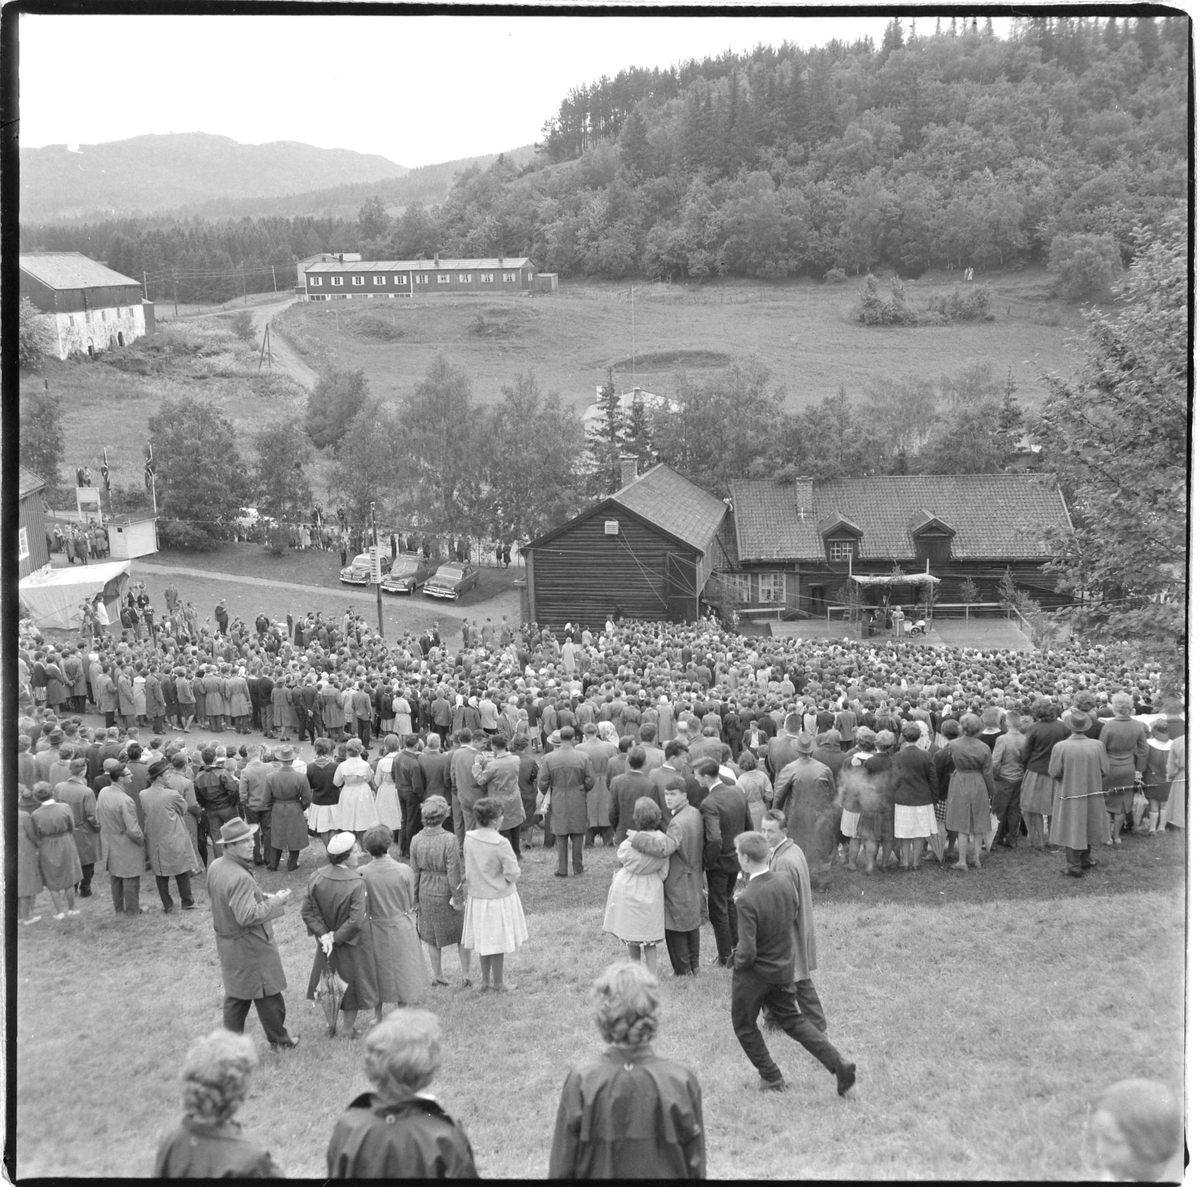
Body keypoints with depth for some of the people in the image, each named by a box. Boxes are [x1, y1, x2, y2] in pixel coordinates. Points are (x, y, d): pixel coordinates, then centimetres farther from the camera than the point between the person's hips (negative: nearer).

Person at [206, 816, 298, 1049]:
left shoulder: (215, 867, -1)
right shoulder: (240, 877, -30)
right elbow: (247, 916, -31)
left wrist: (261, 897, 9)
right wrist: (275, 902, -20)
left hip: (226, 941, 9)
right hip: (249, 947, -9)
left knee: (236, 996, 20)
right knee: (268, 995, 10)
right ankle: (280, 1040, 25)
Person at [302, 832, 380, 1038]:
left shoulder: (316, 878, -15)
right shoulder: (356, 883, -27)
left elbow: (306, 911, -12)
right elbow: (356, 920, -28)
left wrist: (323, 934, -12)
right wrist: (336, 937, -16)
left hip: (325, 938, 4)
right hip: (352, 943, -4)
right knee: (351, 981, 15)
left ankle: (331, 1025, 34)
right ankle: (348, 1028, 28)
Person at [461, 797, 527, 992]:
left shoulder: (468, 839, -7)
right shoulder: (500, 844, -25)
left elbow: (467, 866, 6)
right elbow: (513, 873, -20)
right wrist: (516, 868, 1)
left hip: (477, 897, 6)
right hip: (499, 897, -6)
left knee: (484, 940, 19)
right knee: (498, 942, 9)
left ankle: (485, 980, 31)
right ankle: (498, 983, 22)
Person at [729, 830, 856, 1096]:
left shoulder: (747, 900, -31)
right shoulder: (784, 883, -9)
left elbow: (747, 952, -29)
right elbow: (794, 914, 10)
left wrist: (737, 962, -7)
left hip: (754, 974, -6)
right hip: (784, 969, 7)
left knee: (744, 1025, 19)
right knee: (792, 1020, 22)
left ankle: (771, 1076, 29)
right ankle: (838, 1065, 12)